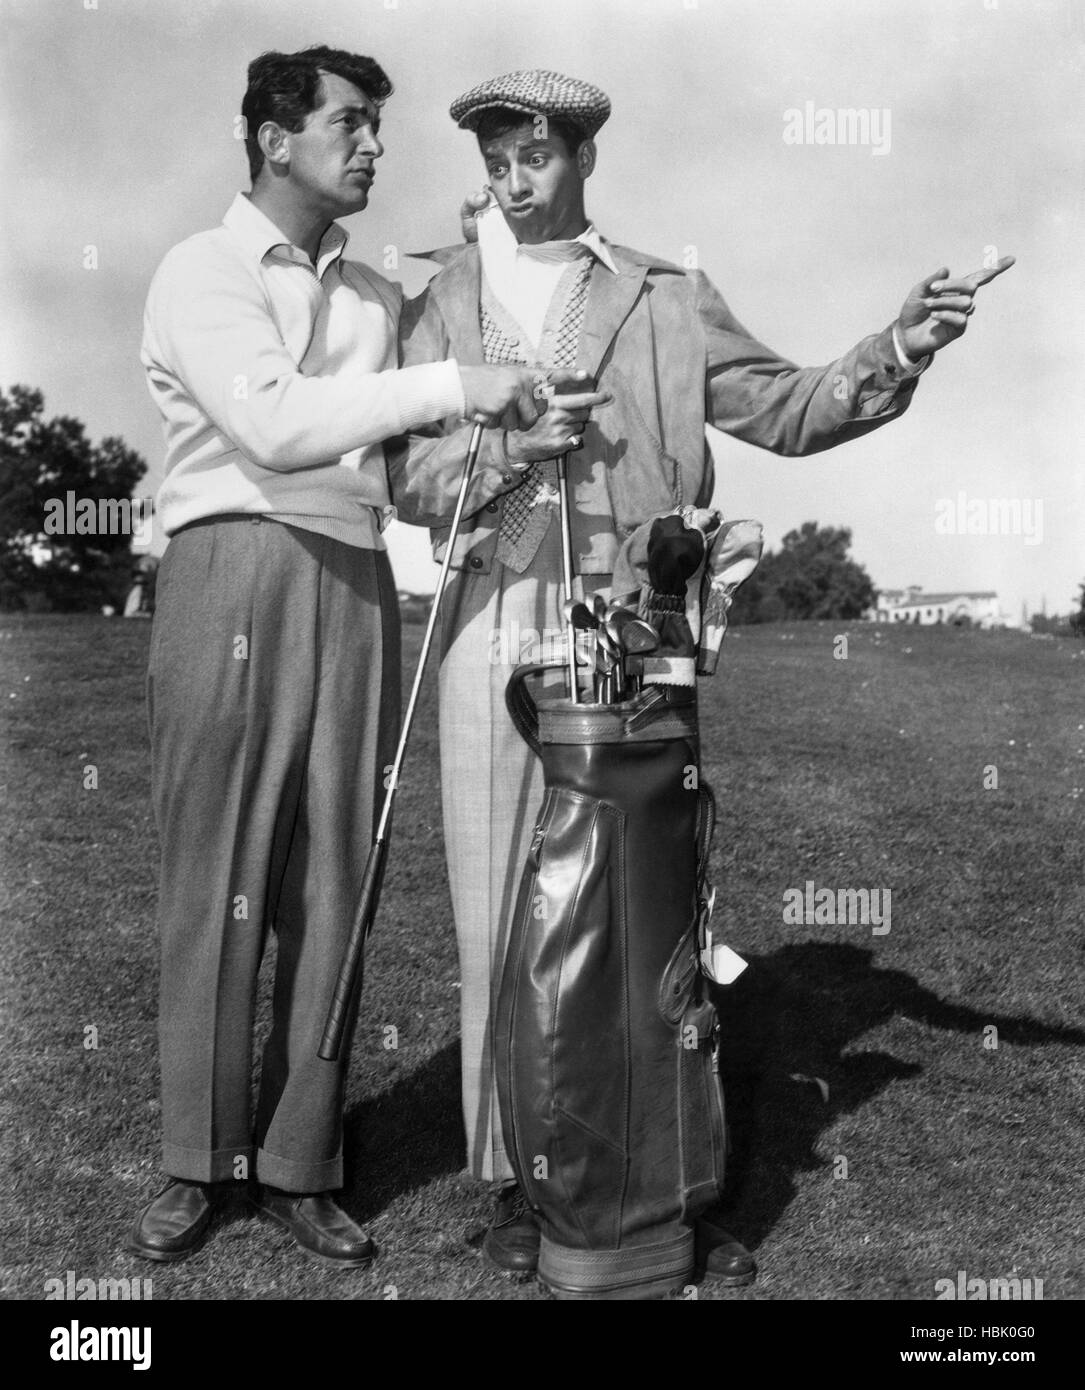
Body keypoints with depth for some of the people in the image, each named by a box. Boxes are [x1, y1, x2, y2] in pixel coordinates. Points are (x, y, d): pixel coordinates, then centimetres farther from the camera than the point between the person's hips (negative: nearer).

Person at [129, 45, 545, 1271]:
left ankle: (299, 1167, 15)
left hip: (355, 587, 5)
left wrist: (453, 474, -6)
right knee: (216, 880, 1)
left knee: (332, 883, 4)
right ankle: (197, 1164, 15)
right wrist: (456, 383, -17)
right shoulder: (202, 272, 1)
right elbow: (274, 427, -16)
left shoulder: (376, 298, 19)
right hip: (233, 574, -5)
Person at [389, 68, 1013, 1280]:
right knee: (500, 909, 3)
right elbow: (401, 466, 5)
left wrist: (898, 349, -8)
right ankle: (512, 1175, 17)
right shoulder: (441, 295, 11)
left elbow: (787, 410, 8)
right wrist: (508, 443, -13)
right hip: (498, 626, 0)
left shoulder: (663, 299, 11)